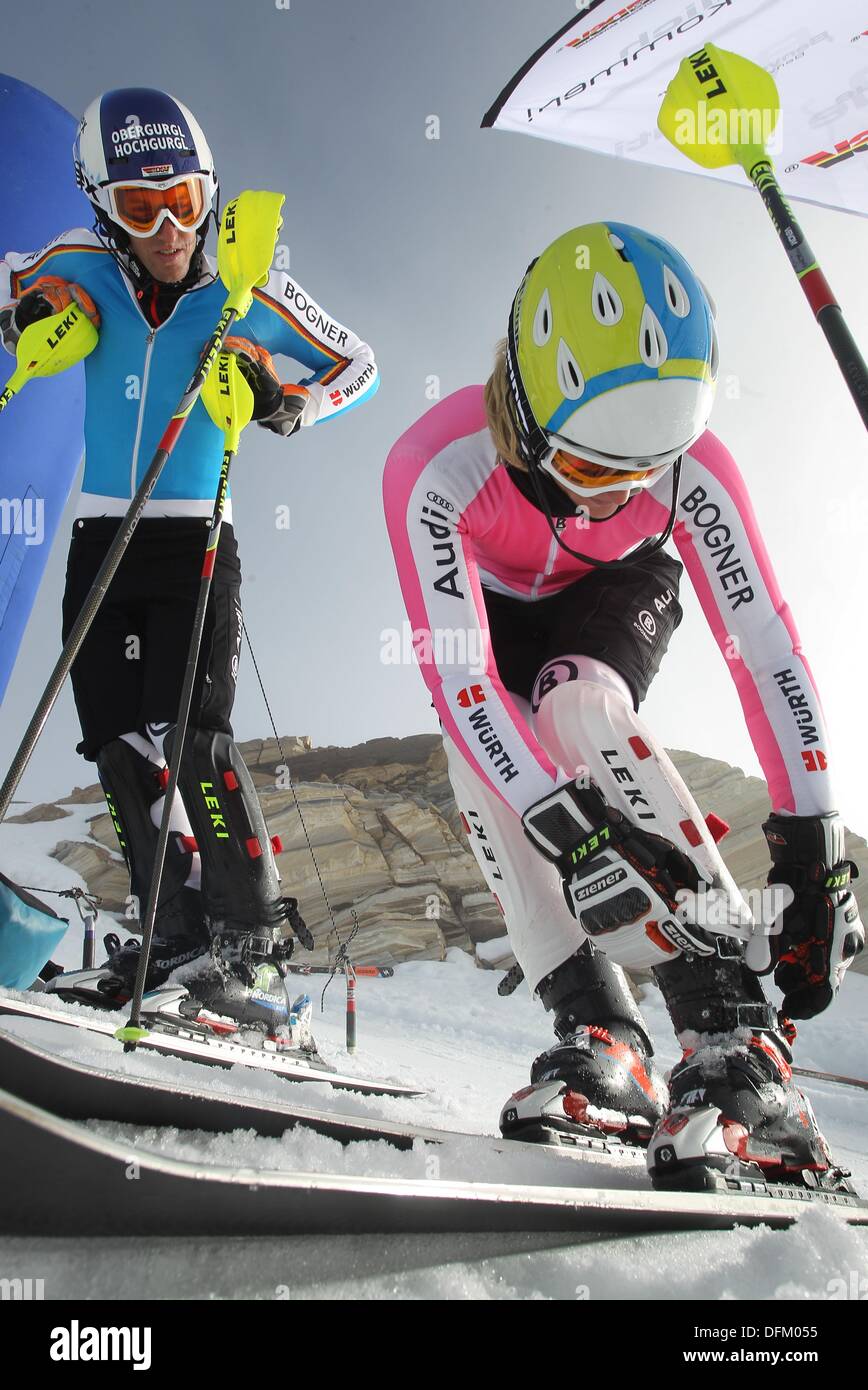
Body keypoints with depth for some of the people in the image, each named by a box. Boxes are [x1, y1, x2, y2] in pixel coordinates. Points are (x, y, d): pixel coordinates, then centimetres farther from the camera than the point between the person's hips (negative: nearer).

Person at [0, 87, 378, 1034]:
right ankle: (177, 927, 17)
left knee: (191, 735, -17)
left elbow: (360, 366, 4)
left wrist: (286, 404, -14)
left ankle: (252, 938, -6)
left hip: (194, 543, -4)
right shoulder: (81, 267, 1)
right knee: (116, 744, 4)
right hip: (99, 540, 5)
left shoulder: (246, 295, -6)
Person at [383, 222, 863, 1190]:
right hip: (494, 601, 1)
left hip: (615, 593, -1)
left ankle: (737, 1039, -36)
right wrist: (570, 829, -53)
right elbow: (456, 674, -43)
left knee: (578, 708, -33)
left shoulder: (692, 466, -33)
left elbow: (767, 651, -32)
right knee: (481, 750, -29)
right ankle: (598, 1035, -23)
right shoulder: (435, 466, -37)